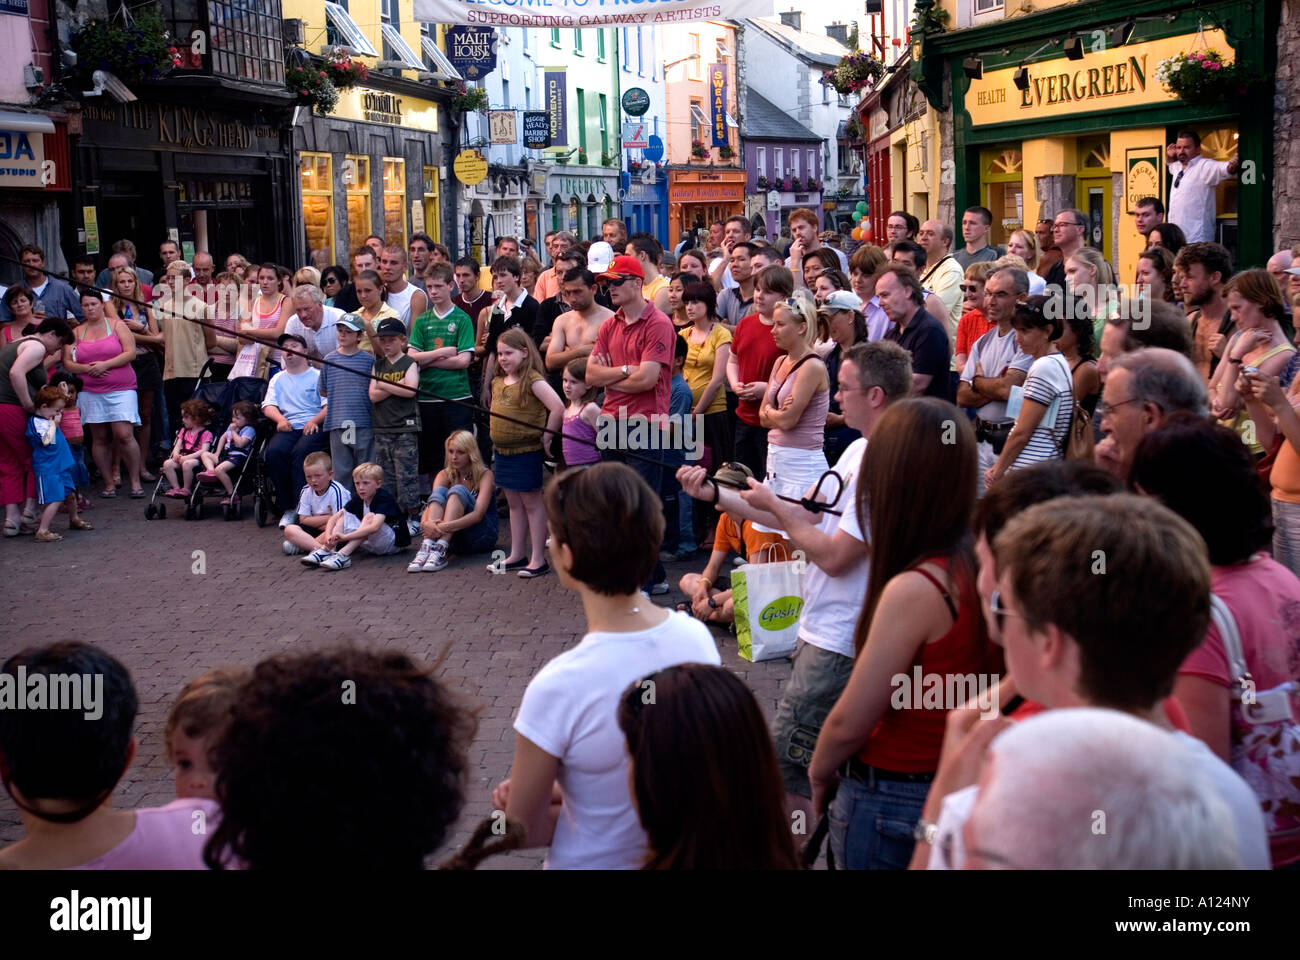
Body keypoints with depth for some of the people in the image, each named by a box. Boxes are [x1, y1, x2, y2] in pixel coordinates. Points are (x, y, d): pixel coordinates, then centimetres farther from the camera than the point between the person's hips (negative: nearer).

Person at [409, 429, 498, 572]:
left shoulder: (485, 475, -8)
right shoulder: (445, 475, 3)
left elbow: (478, 514, -23)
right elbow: (431, 504, -15)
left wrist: (448, 526, -40)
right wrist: (426, 522, -40)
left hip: (482, 537, -3)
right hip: (455, 540, 3)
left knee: (458, 490, -26)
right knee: (440, 491, -21)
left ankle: (440, 550, -44)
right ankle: (426, 548, -41)